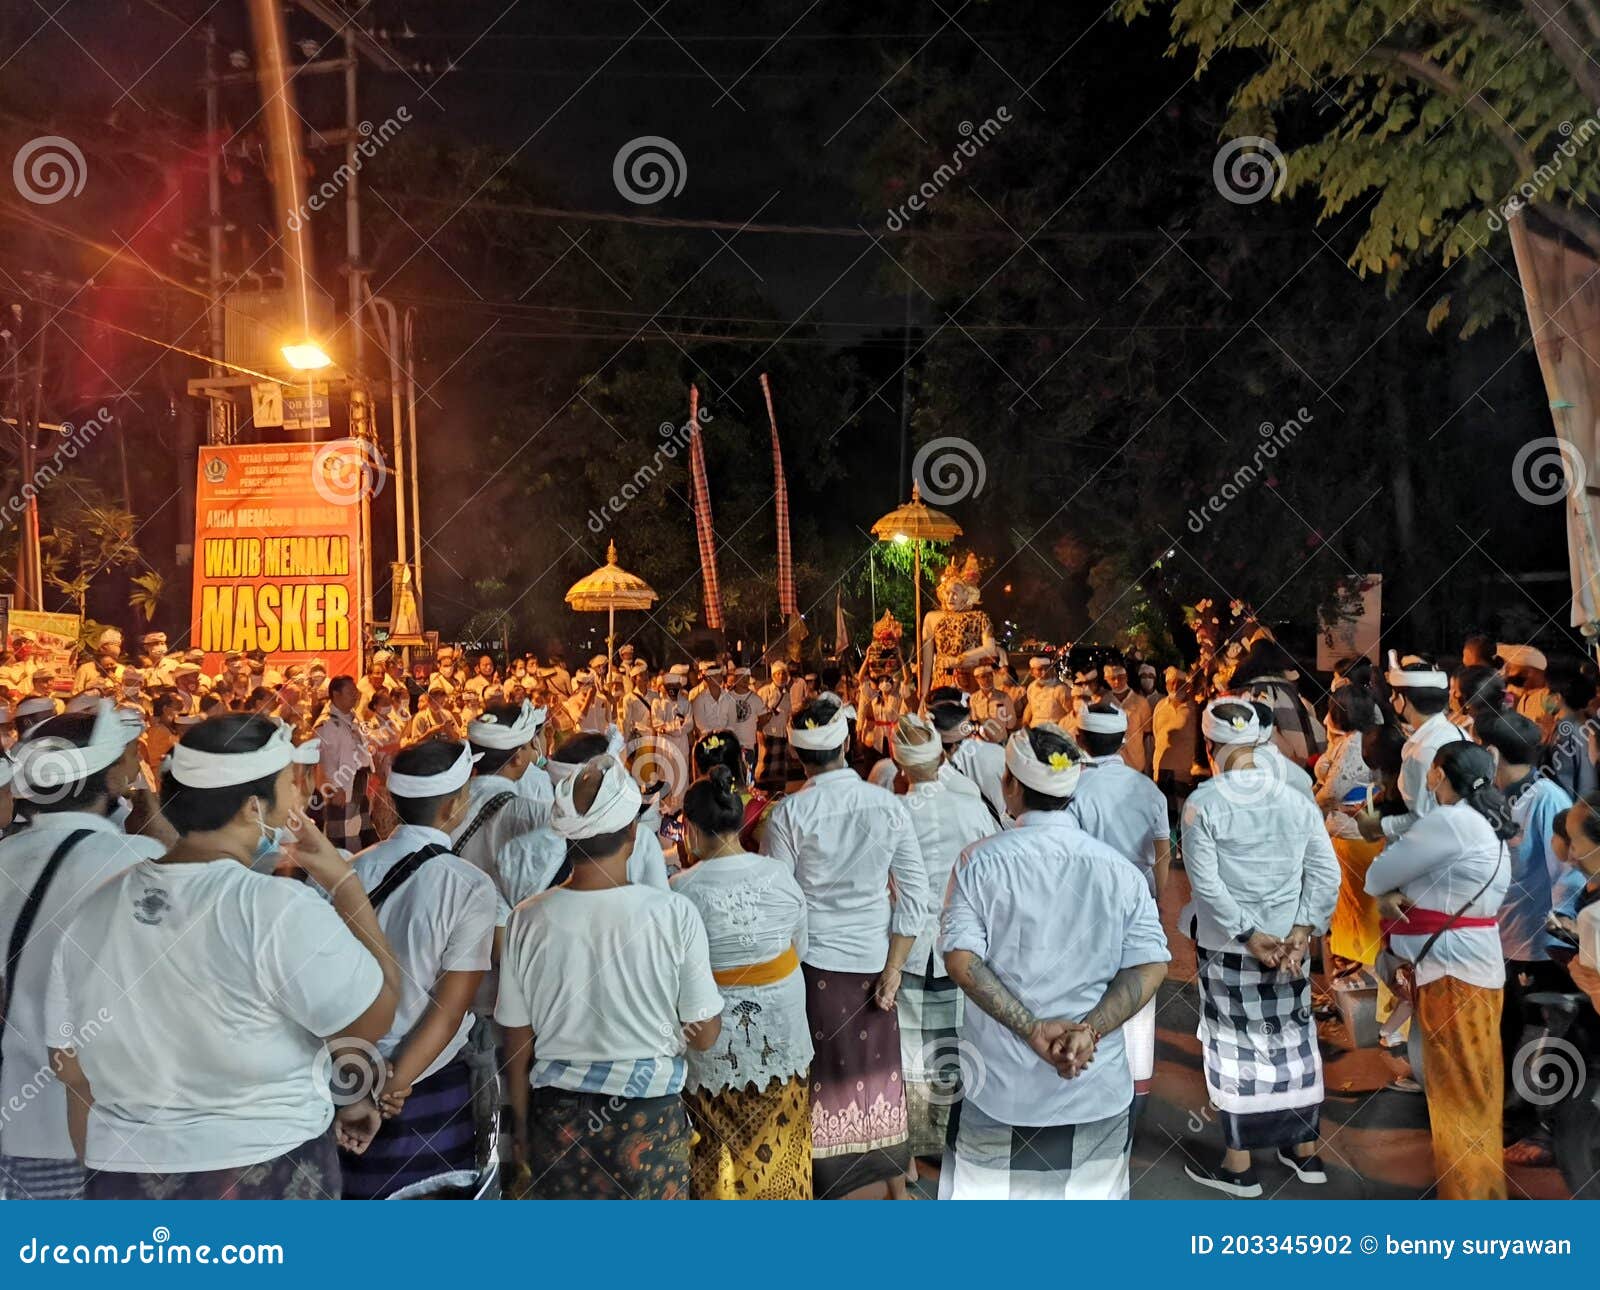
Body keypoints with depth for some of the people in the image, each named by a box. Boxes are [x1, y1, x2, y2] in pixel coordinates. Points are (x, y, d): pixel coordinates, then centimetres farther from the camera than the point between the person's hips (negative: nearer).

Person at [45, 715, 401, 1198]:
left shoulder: (92, 910, -1)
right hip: (269, 1176, -5)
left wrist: (107, 1175, 20)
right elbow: (375, 1018, -13)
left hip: (125, 1180, 6)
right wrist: (344, 879, -8)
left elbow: (76, 1078, 7)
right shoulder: (280, 910, -20)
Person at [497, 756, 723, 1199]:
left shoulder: (528, 920, -12)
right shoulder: (674, 914, -17)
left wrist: (521, 1122, 13)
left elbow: (517, 1043, -2)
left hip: (558, 1115, 2)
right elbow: (704, 1035, -10)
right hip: (648, 1114, -2)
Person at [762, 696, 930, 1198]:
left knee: (825, 1074, 11)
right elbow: (916, 897, -4)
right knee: (878, 1071, 17)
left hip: (813, 958, -2)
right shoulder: (888, 805, -4)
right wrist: (893, 969, 0)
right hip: (872, 958, 2)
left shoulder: (789, 812, -11)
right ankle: (895, 1184, 31)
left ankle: (825, 1184, 22)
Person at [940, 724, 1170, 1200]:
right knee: (1089, 1191, 17)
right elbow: (1150, 965, -8)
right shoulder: (1120, 870, -1)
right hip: (1097, 1081, 2)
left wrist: (1031, 1028, -16)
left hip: (1002, 1076, -2)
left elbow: (961, 958, -14)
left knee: (987, 1188, 12)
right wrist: (1090, 1030, -14)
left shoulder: (980, 861, -6)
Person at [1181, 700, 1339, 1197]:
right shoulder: (1296, 798, -1)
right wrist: (1302, 931, -6)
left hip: (1227, 947, -4)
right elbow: (1326, 873, -4)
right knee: (1293, 1037, 16)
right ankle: (1305, 1150, 30)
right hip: (1288, 941, 4)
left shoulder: (1203, 802, -12)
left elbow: (1206, 881, -17)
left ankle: (1238, 1165, 16)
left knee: (1236, 1046, 6)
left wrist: (1248, 935, -13)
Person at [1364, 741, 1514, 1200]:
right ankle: (1479, 1187, 27)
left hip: (1453, 971, -10)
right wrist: (1391, 894, -6)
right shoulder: (1483, 823, 14)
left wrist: (1383, 887, 9)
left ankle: (1467, 1193, 8)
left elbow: (1380, 873, -12)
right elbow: (1407, 866, 14)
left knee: (1459, 1094, -1)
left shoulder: (1450, 821, -18)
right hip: (1466, 964, 10)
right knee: (1467, 1090, 17)